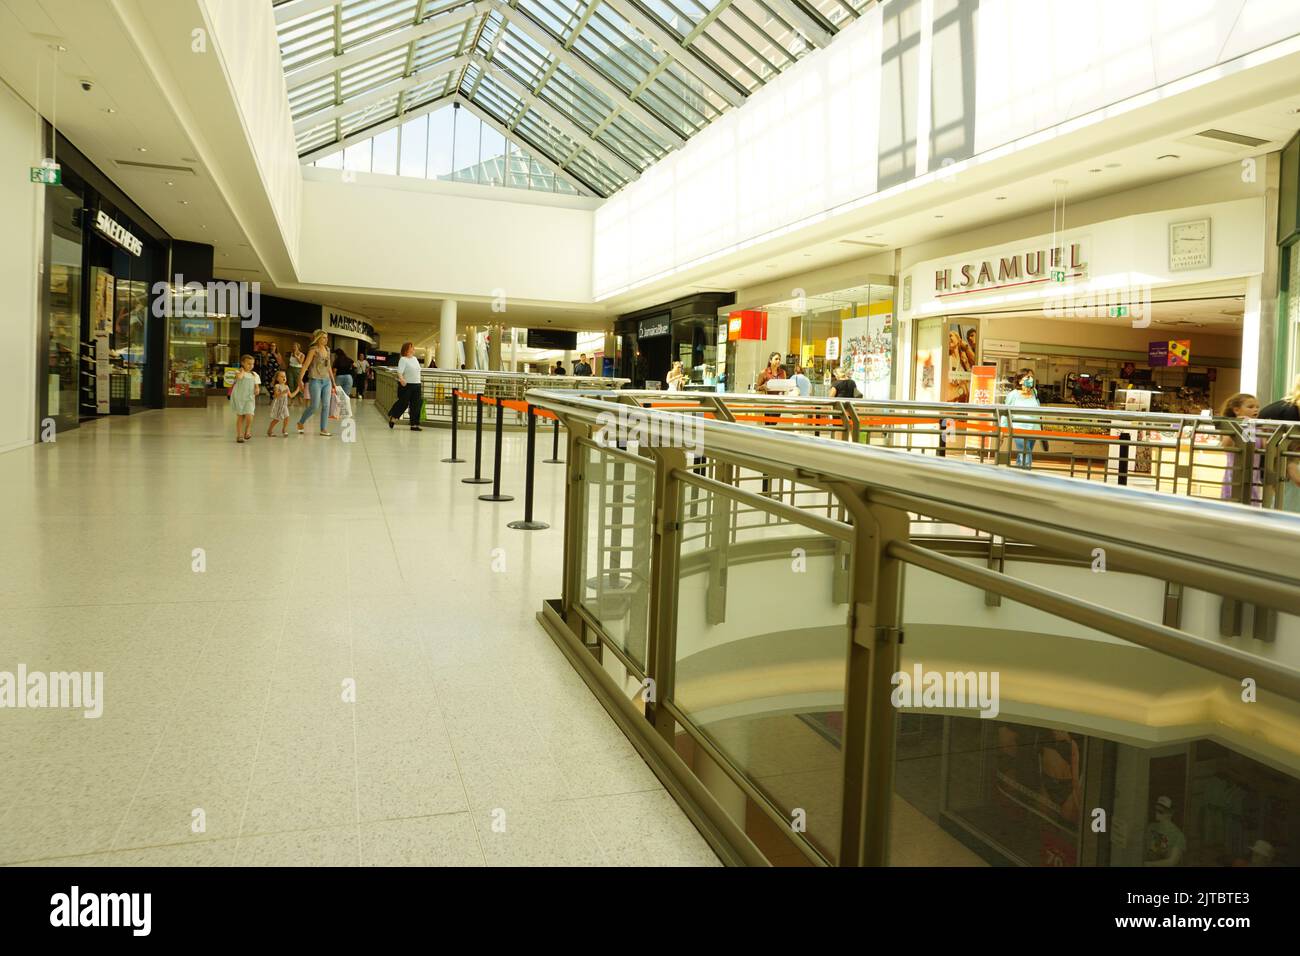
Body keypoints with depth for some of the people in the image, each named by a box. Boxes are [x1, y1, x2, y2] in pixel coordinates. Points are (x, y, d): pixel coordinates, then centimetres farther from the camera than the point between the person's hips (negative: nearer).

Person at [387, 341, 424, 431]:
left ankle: (414, 424, 4)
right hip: (406, 385, -7)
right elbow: (400, 371, -21)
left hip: (416, 384, 7)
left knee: (415, 405, 2)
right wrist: (401, 379, -37)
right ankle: (392, 417, 24)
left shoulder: (415, 359, 14)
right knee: (403, 403, 0)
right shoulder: (403, 359, -9)